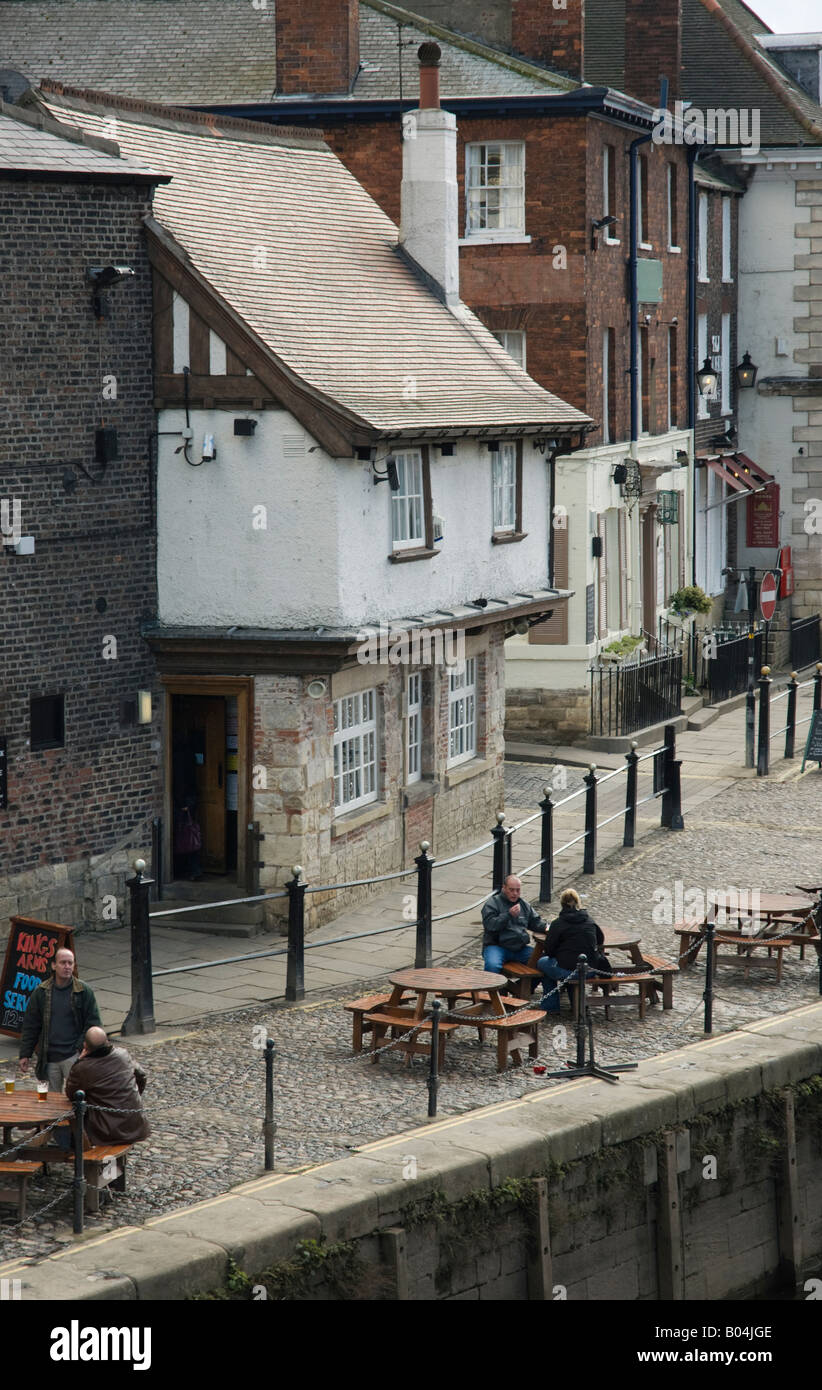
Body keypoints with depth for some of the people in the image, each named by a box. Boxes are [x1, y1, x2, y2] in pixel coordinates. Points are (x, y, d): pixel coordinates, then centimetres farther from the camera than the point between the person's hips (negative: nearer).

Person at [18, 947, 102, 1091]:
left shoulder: (84, 991, 1)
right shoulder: (41, 992, 7)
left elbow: (93, 1023, 1)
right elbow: (30, 1026, 10)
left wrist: (82, 1048, -10)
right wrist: (25, 1055, 6)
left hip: (73, 1056, -3)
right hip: (49, 1058, 3)